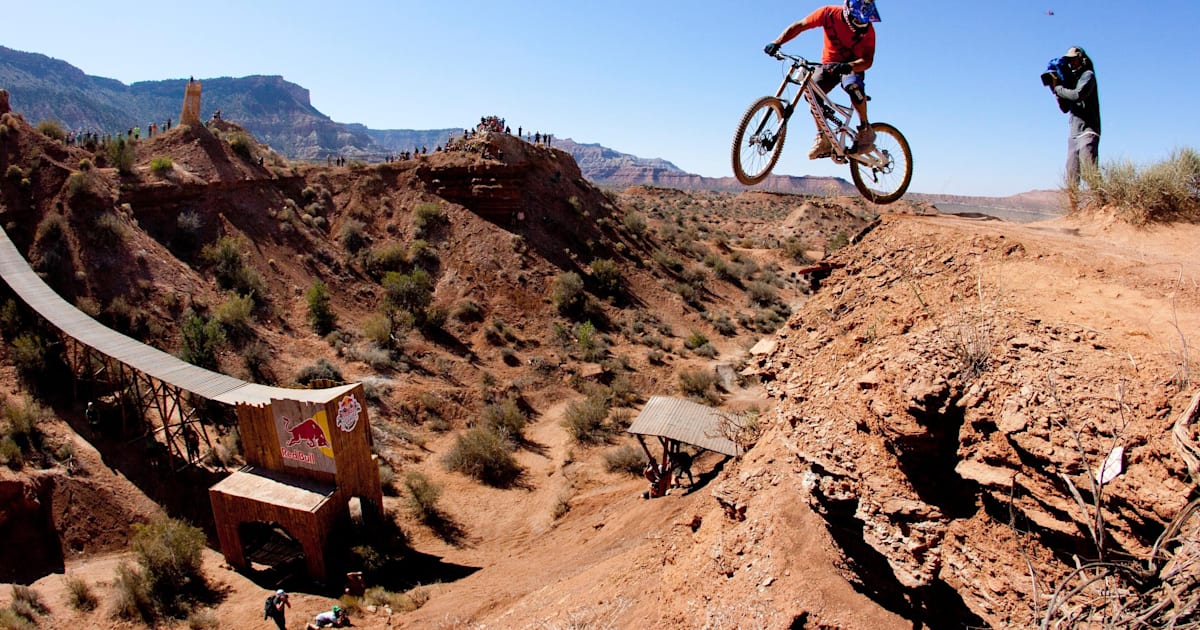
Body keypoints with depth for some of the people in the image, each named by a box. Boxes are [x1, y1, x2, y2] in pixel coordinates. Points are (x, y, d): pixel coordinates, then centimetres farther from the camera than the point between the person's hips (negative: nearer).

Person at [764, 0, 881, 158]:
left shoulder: (867, 30, -20)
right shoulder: (829, 13, -16)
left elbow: (867, 60, -27)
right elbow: (799, 26, -12)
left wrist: (848, 66, -49)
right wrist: (777, 42, -25)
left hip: (853, 66, -2)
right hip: (829, 64, 2)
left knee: (853, 85, -37)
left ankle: (865, 130, -17)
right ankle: (824, 139, -14)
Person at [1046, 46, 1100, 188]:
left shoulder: (1087, 75, 0)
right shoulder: (1071, 78, 21)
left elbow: (1077, 95, -19)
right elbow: (1065, 108, 18)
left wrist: (1057, 88, -7)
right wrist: (1057, 88, 7)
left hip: (1087, 131, -8)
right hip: (1073, 133, 8)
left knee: (1090, 171, -16)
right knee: (1071, 172, 2)